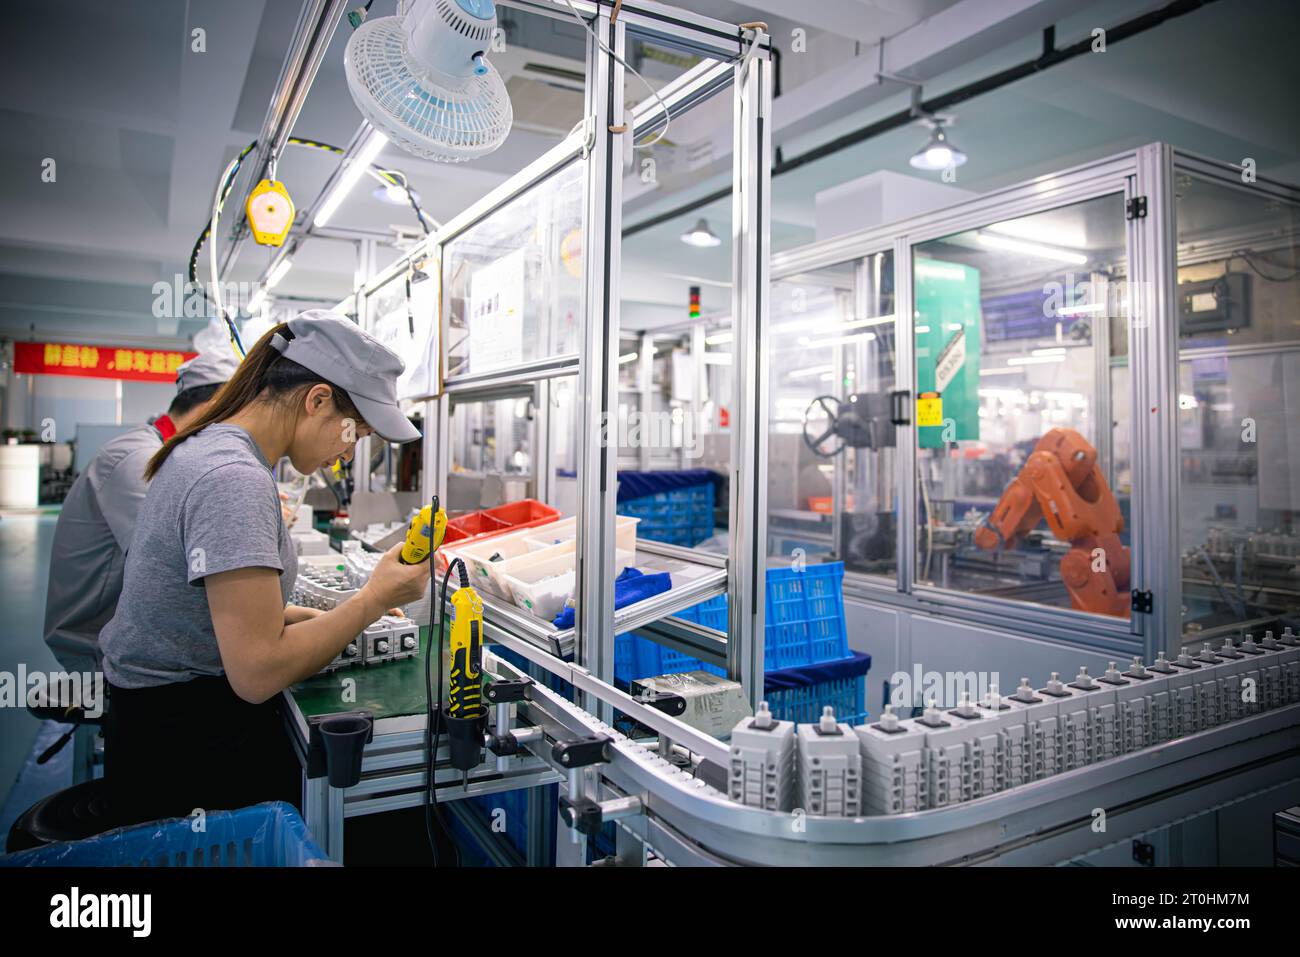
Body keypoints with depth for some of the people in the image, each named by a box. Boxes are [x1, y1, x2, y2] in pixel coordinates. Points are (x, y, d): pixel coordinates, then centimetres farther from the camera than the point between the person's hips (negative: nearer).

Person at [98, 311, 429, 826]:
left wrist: (319, 617, 3)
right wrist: (374, 600, -15)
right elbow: (258, 672, -26)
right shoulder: (235, 479, -24)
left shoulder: (205, 447, 7)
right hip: (187, 747, -9)